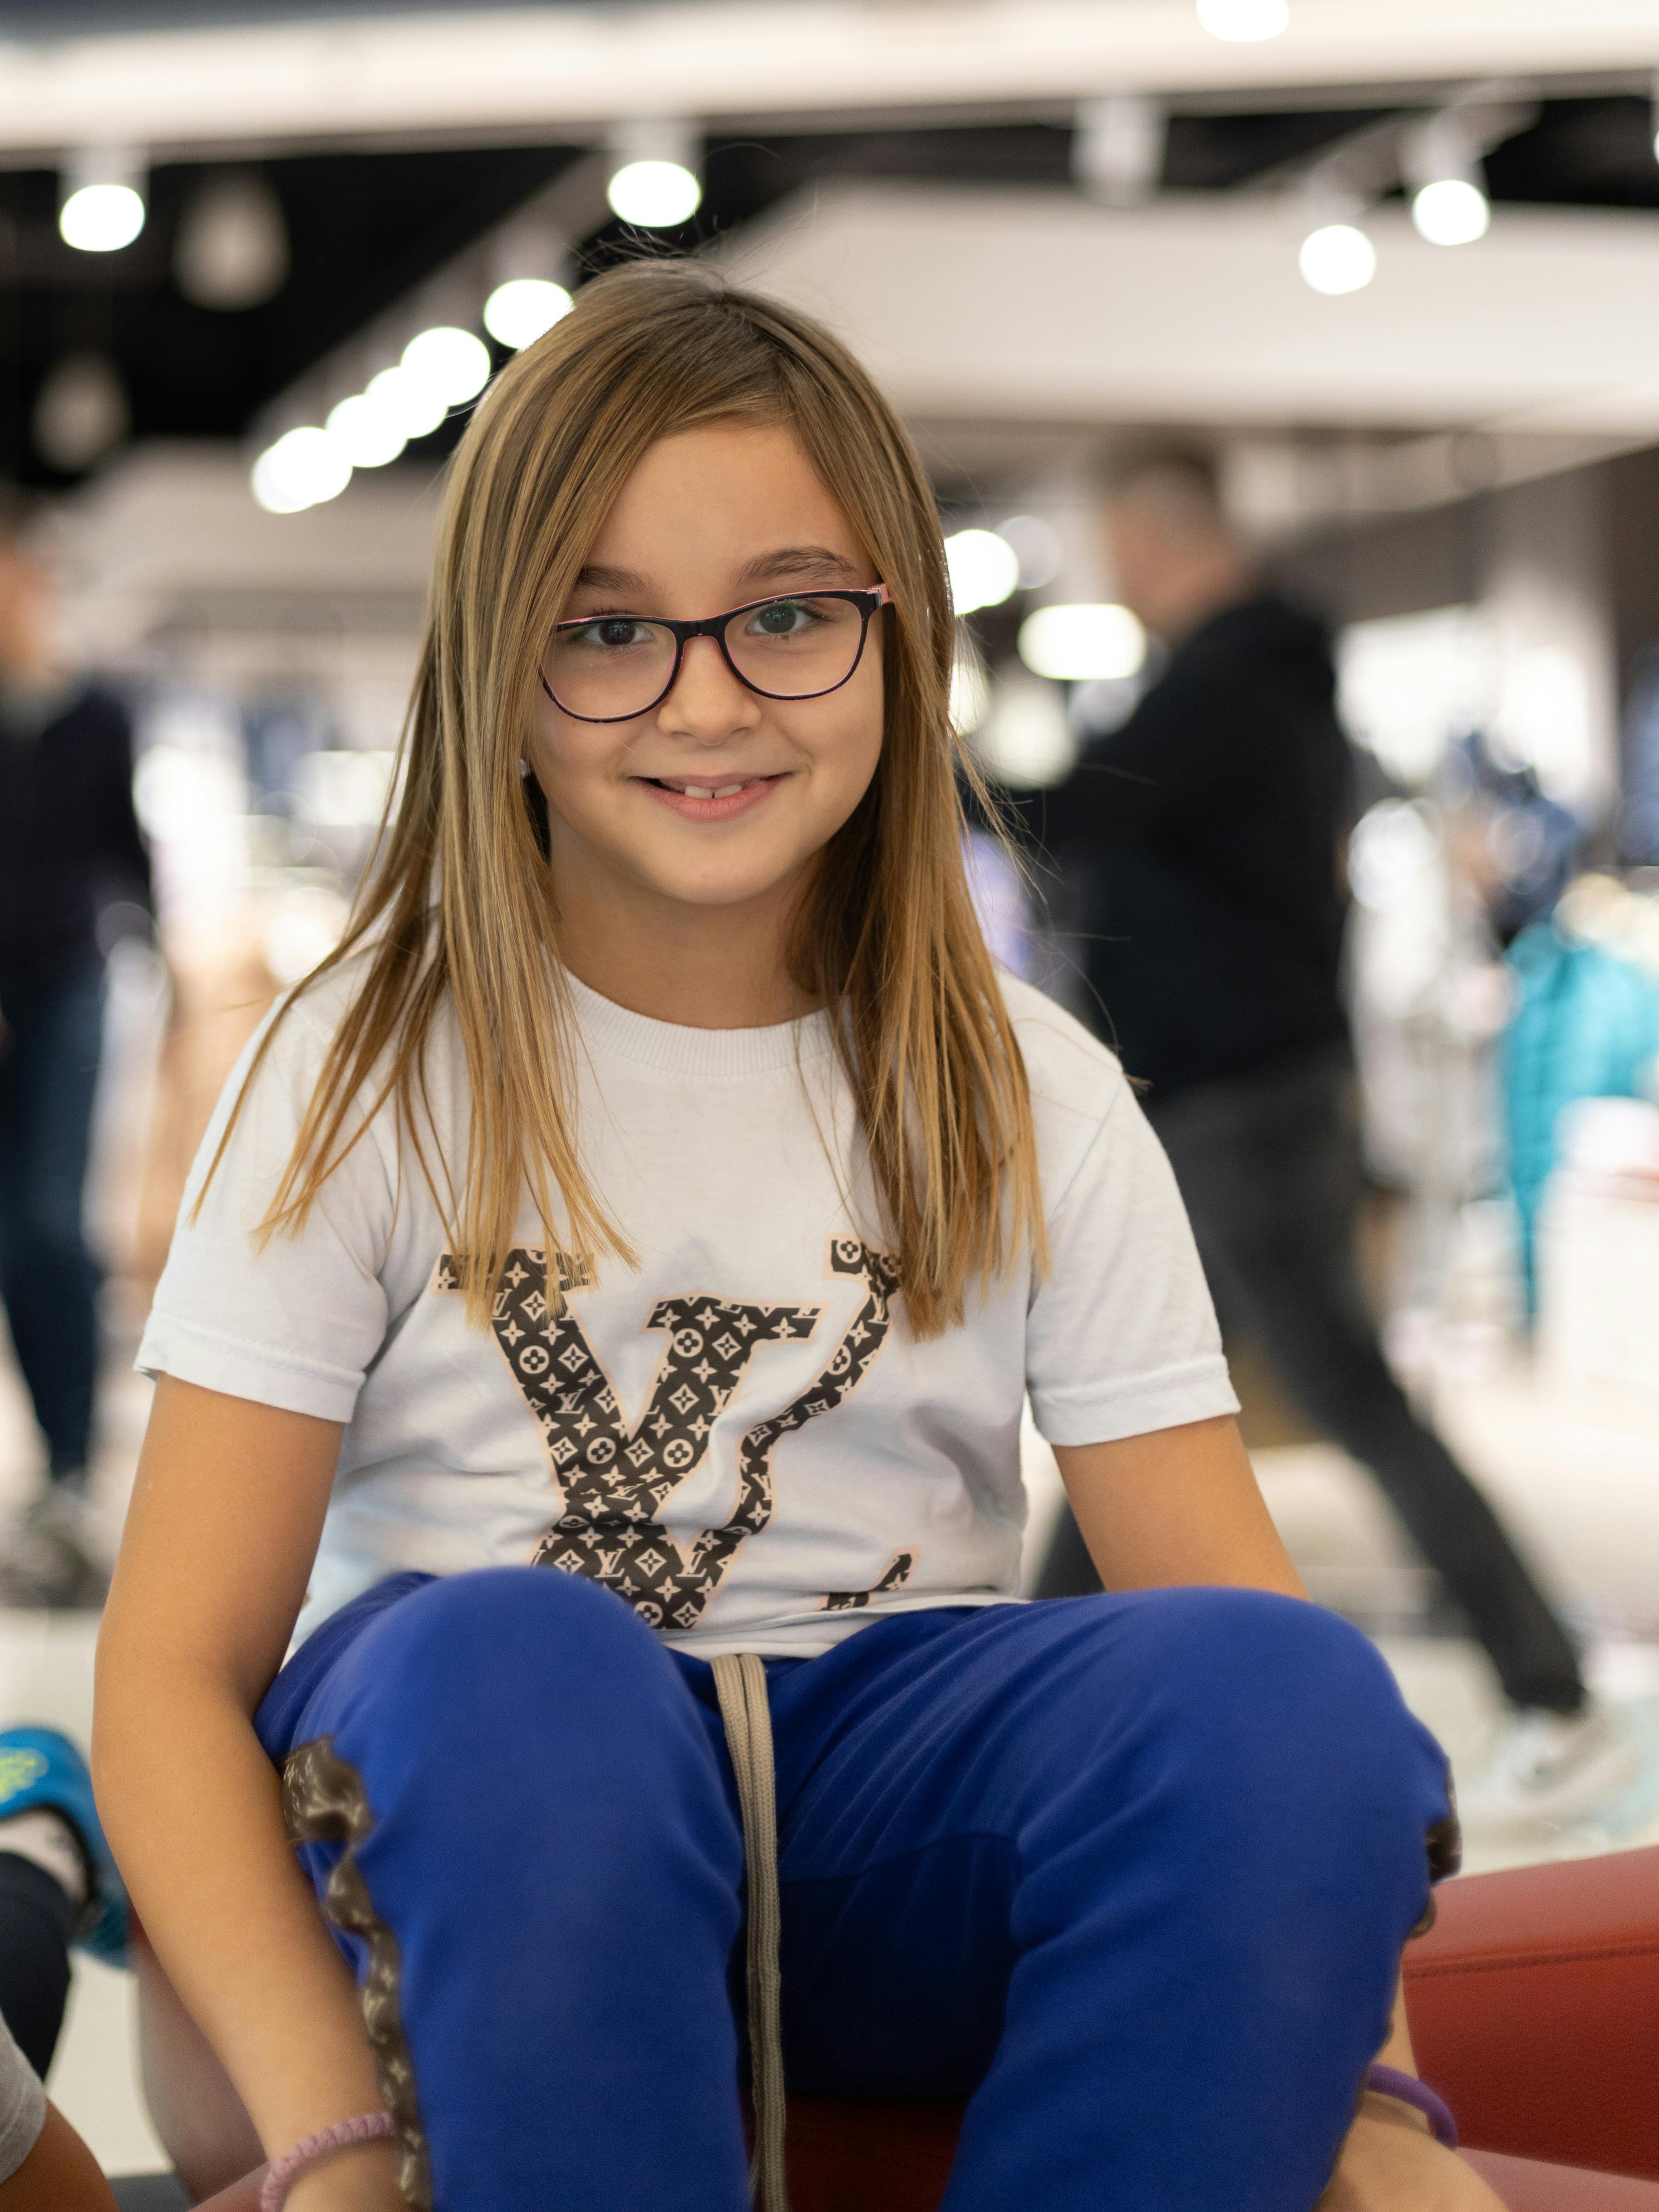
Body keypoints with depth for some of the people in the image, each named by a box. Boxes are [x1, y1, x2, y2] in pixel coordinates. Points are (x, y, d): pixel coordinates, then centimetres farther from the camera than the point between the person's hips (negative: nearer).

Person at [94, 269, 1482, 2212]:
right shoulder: (371, 1070, 0)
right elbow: (177, 1664, -8)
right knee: (504, 1664, -36)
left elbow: (1245, 1626, -3)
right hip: (470, 1817, -1)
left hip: (887, 1813, 2)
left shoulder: (1029, 1105, 5)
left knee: (1273, 1689, -29)